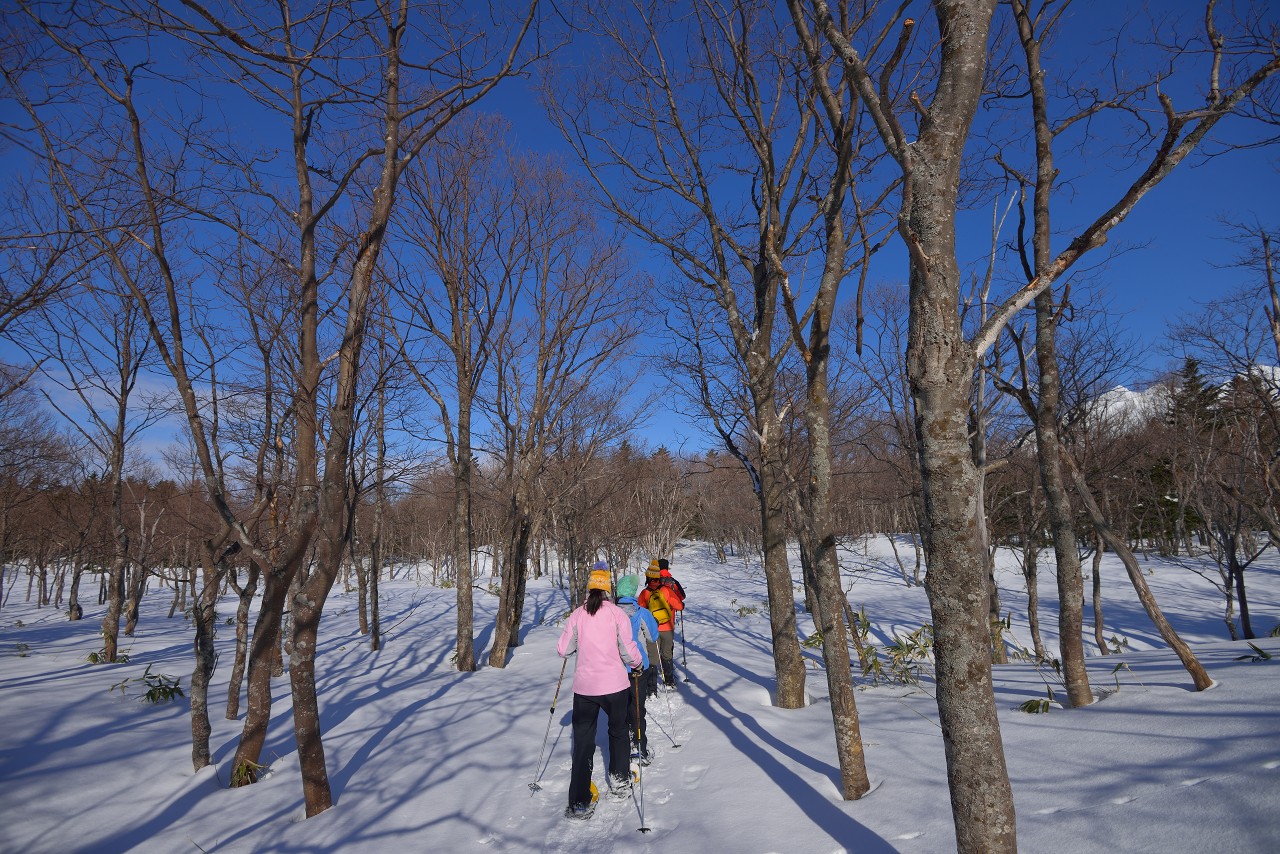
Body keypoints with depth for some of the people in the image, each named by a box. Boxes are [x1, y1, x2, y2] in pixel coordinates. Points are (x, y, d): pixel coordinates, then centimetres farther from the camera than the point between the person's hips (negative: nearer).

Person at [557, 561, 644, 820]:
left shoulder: (577, 615, -4)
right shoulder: (617, 613, -9)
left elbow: (563, 650, 1)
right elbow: (628, 651, -10)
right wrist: (637, 663, 11)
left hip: (584, 687, 1)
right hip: (614, 685, -1)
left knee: (583, 741, 8)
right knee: (618, 731, 24)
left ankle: (579, 803, 5)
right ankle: (620, 781, 36)